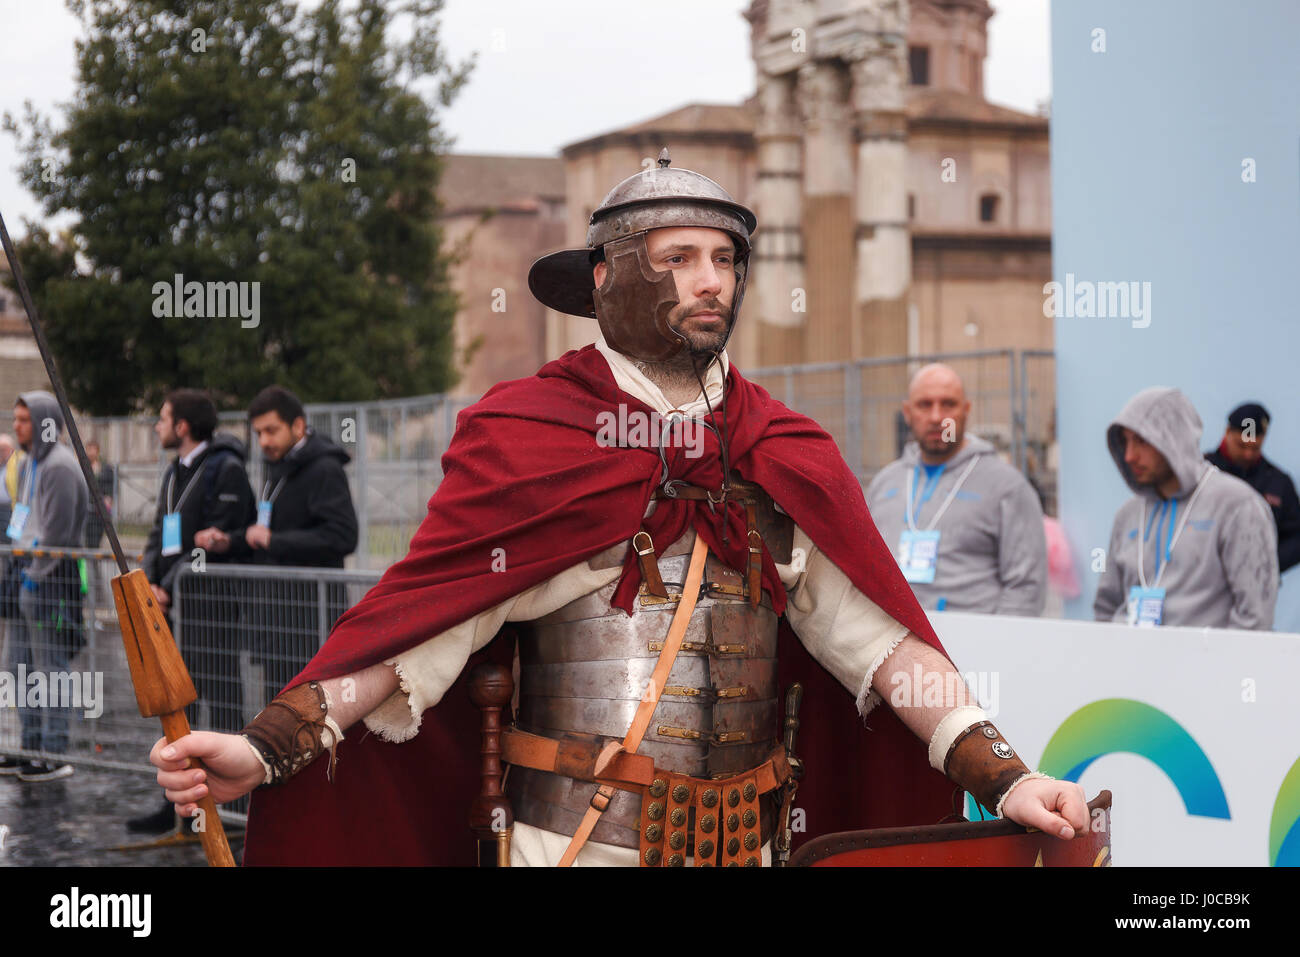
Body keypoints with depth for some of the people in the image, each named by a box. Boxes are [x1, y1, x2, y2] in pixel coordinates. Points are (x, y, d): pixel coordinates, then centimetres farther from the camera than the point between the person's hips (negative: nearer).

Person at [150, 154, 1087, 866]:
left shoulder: (783, 457, 6)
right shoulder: (527, 436, -5)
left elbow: (876, 634, 3)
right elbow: (414, 621, -8)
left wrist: (1001, 777, -7)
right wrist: (267, 747, -19)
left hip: (744, 840, 4)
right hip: (572, 838, -3)